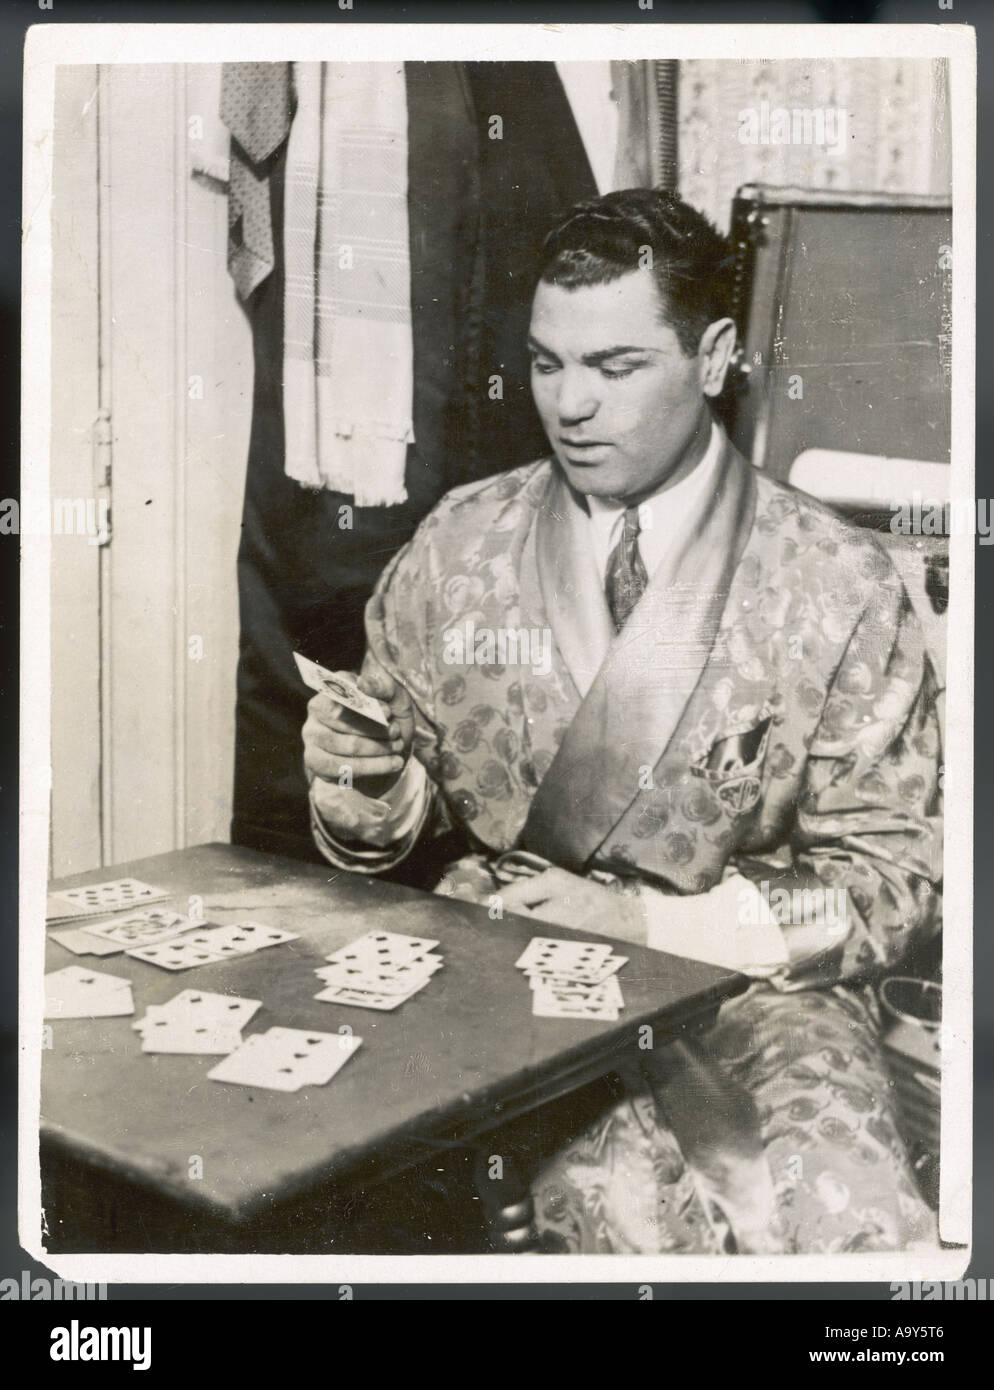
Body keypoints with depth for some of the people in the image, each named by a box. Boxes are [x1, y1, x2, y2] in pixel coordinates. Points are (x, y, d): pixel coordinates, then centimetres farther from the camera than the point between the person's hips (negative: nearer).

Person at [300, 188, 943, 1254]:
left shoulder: (838, 588, -4)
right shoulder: (456, 548, 3)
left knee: (851, 1218, -27)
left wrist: (643, 919, -13)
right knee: (616, 1197, -29)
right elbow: (406, 800, 13)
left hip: (748, 981, 0)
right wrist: (364, 788, -12)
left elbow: (893, 874, -2)